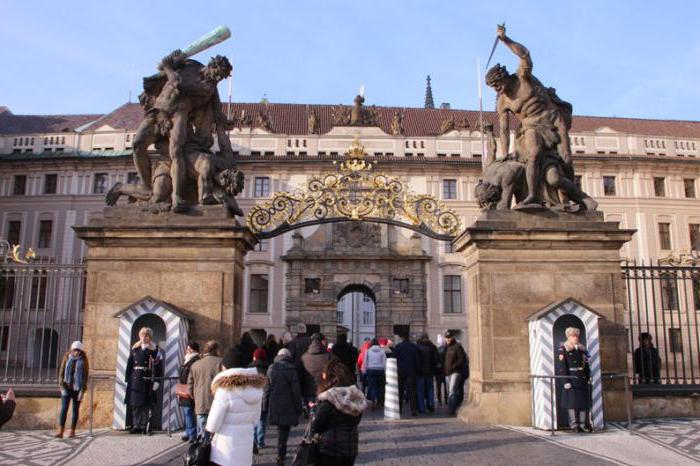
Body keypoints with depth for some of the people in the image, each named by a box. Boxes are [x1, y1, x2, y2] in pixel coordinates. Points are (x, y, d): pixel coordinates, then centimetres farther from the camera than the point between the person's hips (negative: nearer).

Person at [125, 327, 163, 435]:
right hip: (135, 380, 3)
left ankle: (146, 426, 7)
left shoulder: (155, 350, -1)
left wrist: (157, 381, -11)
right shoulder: (135, 348, 8)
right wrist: (128, 379, 5)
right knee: (135, 404, 6)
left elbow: (159, 366, -4)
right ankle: (136, 425, 16)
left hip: (148, 381, -3)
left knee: (147, 405, 1)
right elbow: (129, 365, 10)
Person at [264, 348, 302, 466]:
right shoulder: (292, 369, -8)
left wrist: (265, 405, 12)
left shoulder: (271, 368, 2)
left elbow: (267, 388, 5)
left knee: (281, 429, 18)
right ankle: (281, 455, -1)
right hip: (288, 406, -3)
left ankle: (281, 454, 24)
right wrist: (298, 407, 0)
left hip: (274, 406, 3)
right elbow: (296, 390, -7)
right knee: (284, 430, 2)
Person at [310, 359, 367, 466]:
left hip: (329, 450, -6)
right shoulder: (357, 397, 1)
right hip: (351, 450, 6)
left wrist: (314, 409, 3)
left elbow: (315, 427, -15)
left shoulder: (329, 398, -18)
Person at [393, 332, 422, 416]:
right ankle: (414, 410, -8)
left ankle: (399, 409, 15)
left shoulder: (398, 346, -4)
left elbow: (395, 359, -3)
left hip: (400, 371, -1)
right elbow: (418, 360, 3)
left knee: (400, 391, 11)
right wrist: (418, 371, 10)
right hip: (411, 372, 1)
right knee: (412, 390, 0)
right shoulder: (415, 346, 1)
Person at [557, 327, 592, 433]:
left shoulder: (581, 349, 15)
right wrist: (566, 381, -17)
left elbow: (586, 364, 18)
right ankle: (574, 425, 1)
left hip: (582, 380, 6)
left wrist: (588, 376, 8)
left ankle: (585, 423, 18)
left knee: (584, 400, 7)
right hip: (571, 379, -6)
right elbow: (562, 367, -10)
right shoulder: (563, 349, -4)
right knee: (572, 401, -4)